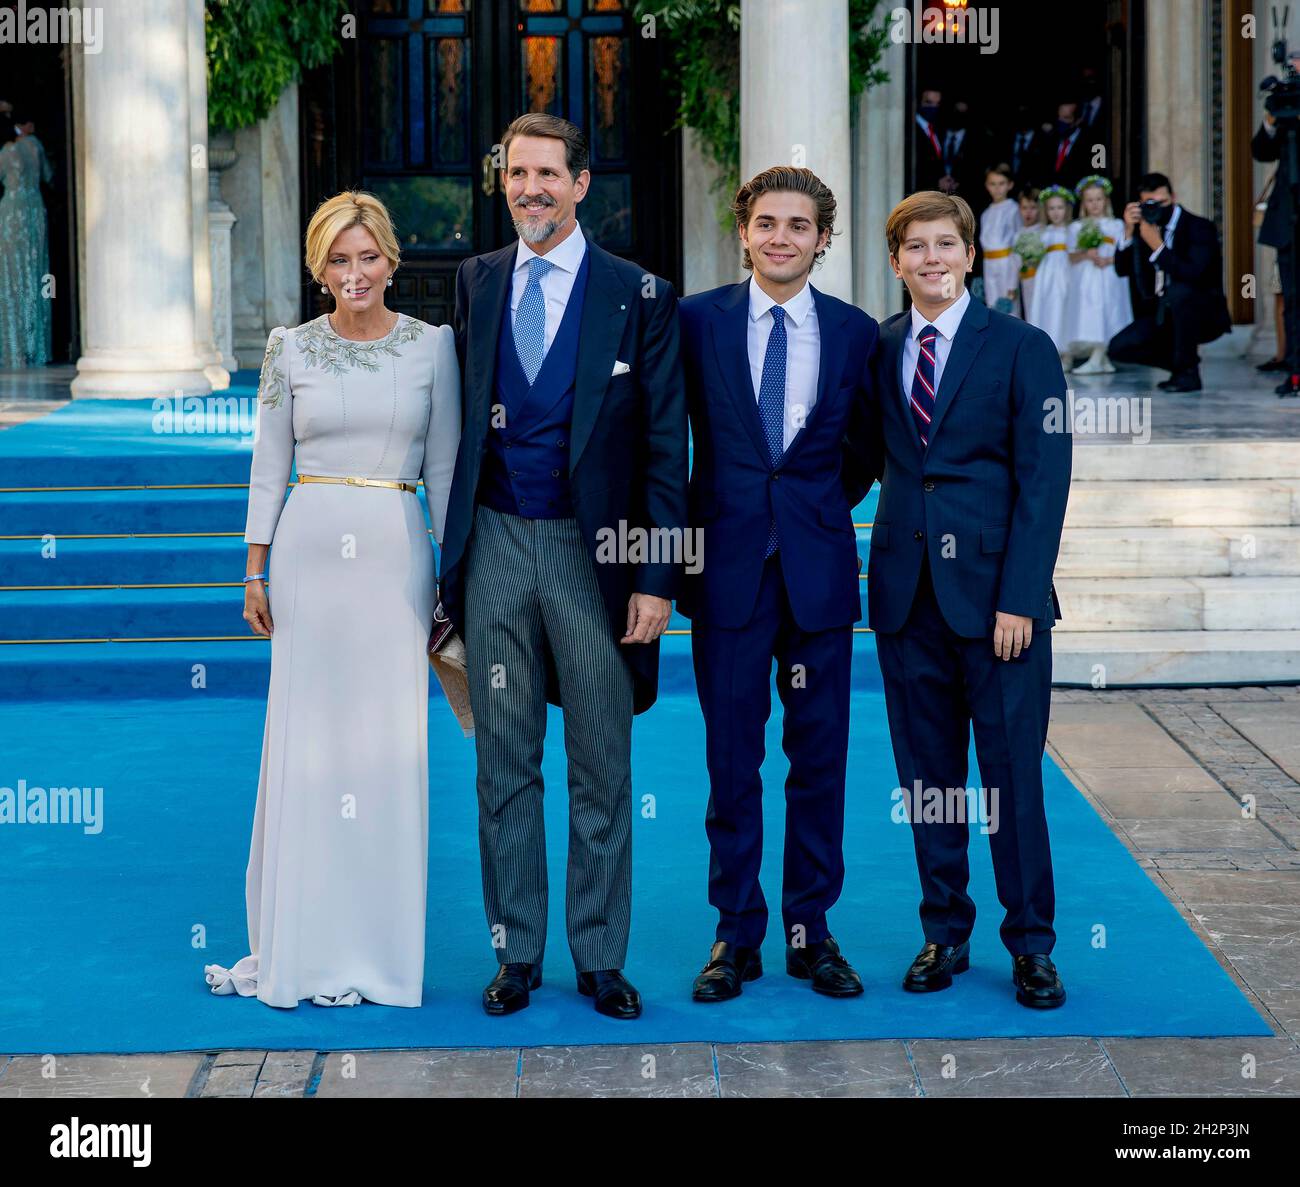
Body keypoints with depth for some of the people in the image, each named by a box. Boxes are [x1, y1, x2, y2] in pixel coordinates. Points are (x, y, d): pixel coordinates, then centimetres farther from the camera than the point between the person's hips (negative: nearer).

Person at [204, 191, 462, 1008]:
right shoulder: (290, 349, 5)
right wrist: (256, 571, 3)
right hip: (311, 547, 0)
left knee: (388, 741, 1)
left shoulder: (432, 345, 3)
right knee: (307, 740, 2)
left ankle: (377, 946, 11)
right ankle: (301, 945, 11)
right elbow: (269, 464, 7)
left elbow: (444, 464, 6)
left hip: (397, 550, 0)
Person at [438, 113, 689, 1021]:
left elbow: (665, 448, -4)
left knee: (602, 768, 6)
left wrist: (657, 578, -9)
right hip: (497, 546, 3)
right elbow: (463, 419, 11)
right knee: (505, 763, 9)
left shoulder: (640, 296, -3)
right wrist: (454, 549, 5)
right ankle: (516, 954, 19)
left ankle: (601, 958, 16)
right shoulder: (476, 283, 8)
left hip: (593, 550, -3)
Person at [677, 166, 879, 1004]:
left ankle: (811, 932, 16)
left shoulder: (856, 332, 5)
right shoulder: (697, 321, 1)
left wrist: (823, 504, 7)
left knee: (820, 756, 5)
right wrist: (687, 534, 2)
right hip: (729, 560, -1)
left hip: (817, 565, 1)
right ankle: (737, 935, 13)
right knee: (732, 757, 4)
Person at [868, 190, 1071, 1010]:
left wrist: (1019, 597, -12)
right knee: (926, 773, 8)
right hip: (907, 594, 3)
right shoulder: (877, 349, 9)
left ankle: (1032, 943, 11)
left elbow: (1044, 480, -6)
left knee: (1013, 772, 0)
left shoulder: (1023, 349, -1)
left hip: (996, 593, -3)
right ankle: (945, 933, 19)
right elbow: (874, 456, 11)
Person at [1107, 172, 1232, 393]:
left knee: (1178, 291, -39)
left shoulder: (1199, 227, -15)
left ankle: (1188, 371, -22)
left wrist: (1158, 246, -35)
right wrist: (1128, 231, -12)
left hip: (1205, 315, -6)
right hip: (1164, 314, 6)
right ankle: (1179, 362, 12)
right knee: (1118, 349, -10)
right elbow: (1122, 270, 1)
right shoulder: (1146, 227, 3)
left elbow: (1193, 274, -30)